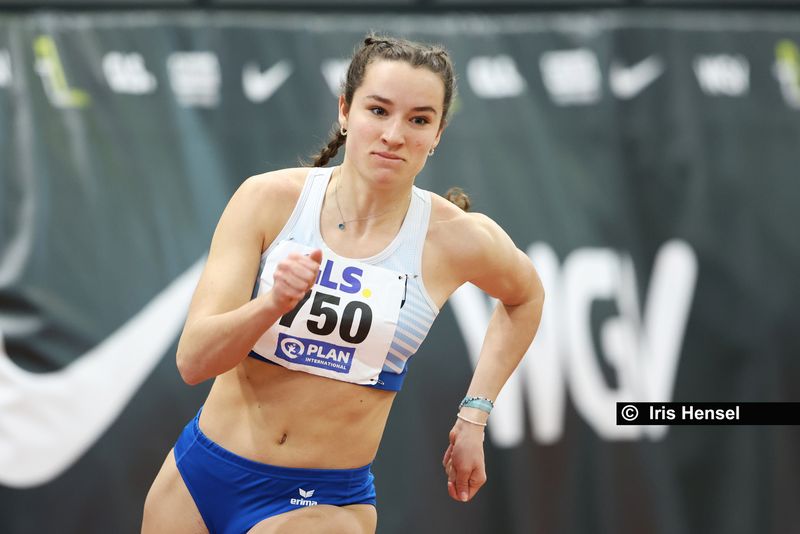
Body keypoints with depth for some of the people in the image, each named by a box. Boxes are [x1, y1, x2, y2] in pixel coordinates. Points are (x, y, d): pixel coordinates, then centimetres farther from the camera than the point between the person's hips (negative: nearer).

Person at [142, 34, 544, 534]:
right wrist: (275, 302, -31)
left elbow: (526, 296, 16)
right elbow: (194, 359, -14)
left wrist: (474, 417, 11)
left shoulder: (456, 239, -8)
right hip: (198, 476, 1)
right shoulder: (270, 198, -9)